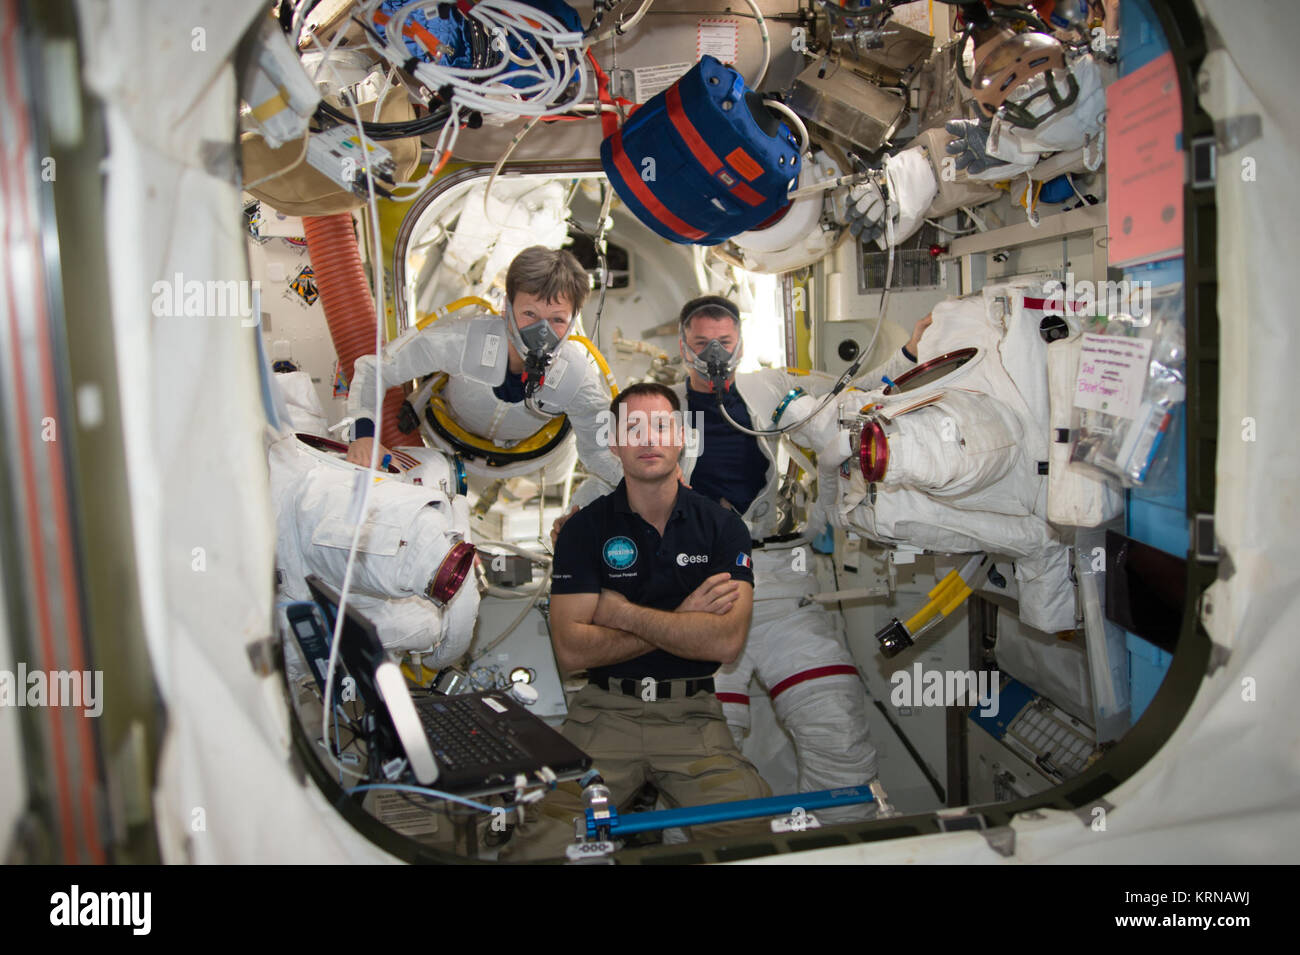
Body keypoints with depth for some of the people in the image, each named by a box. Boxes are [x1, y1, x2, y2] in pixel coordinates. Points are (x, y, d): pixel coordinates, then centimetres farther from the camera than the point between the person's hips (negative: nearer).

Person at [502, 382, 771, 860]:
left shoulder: (723, 526, 4)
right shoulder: (584, 528, 2)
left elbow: (726, 640, -10)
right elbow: (571, 649, -8)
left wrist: (622, 613, -9)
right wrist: (680, 621, -9)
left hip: (691, 715, 1)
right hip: (604, 713, 0)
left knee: (757, 834, -19)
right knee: (536, 848, -18)